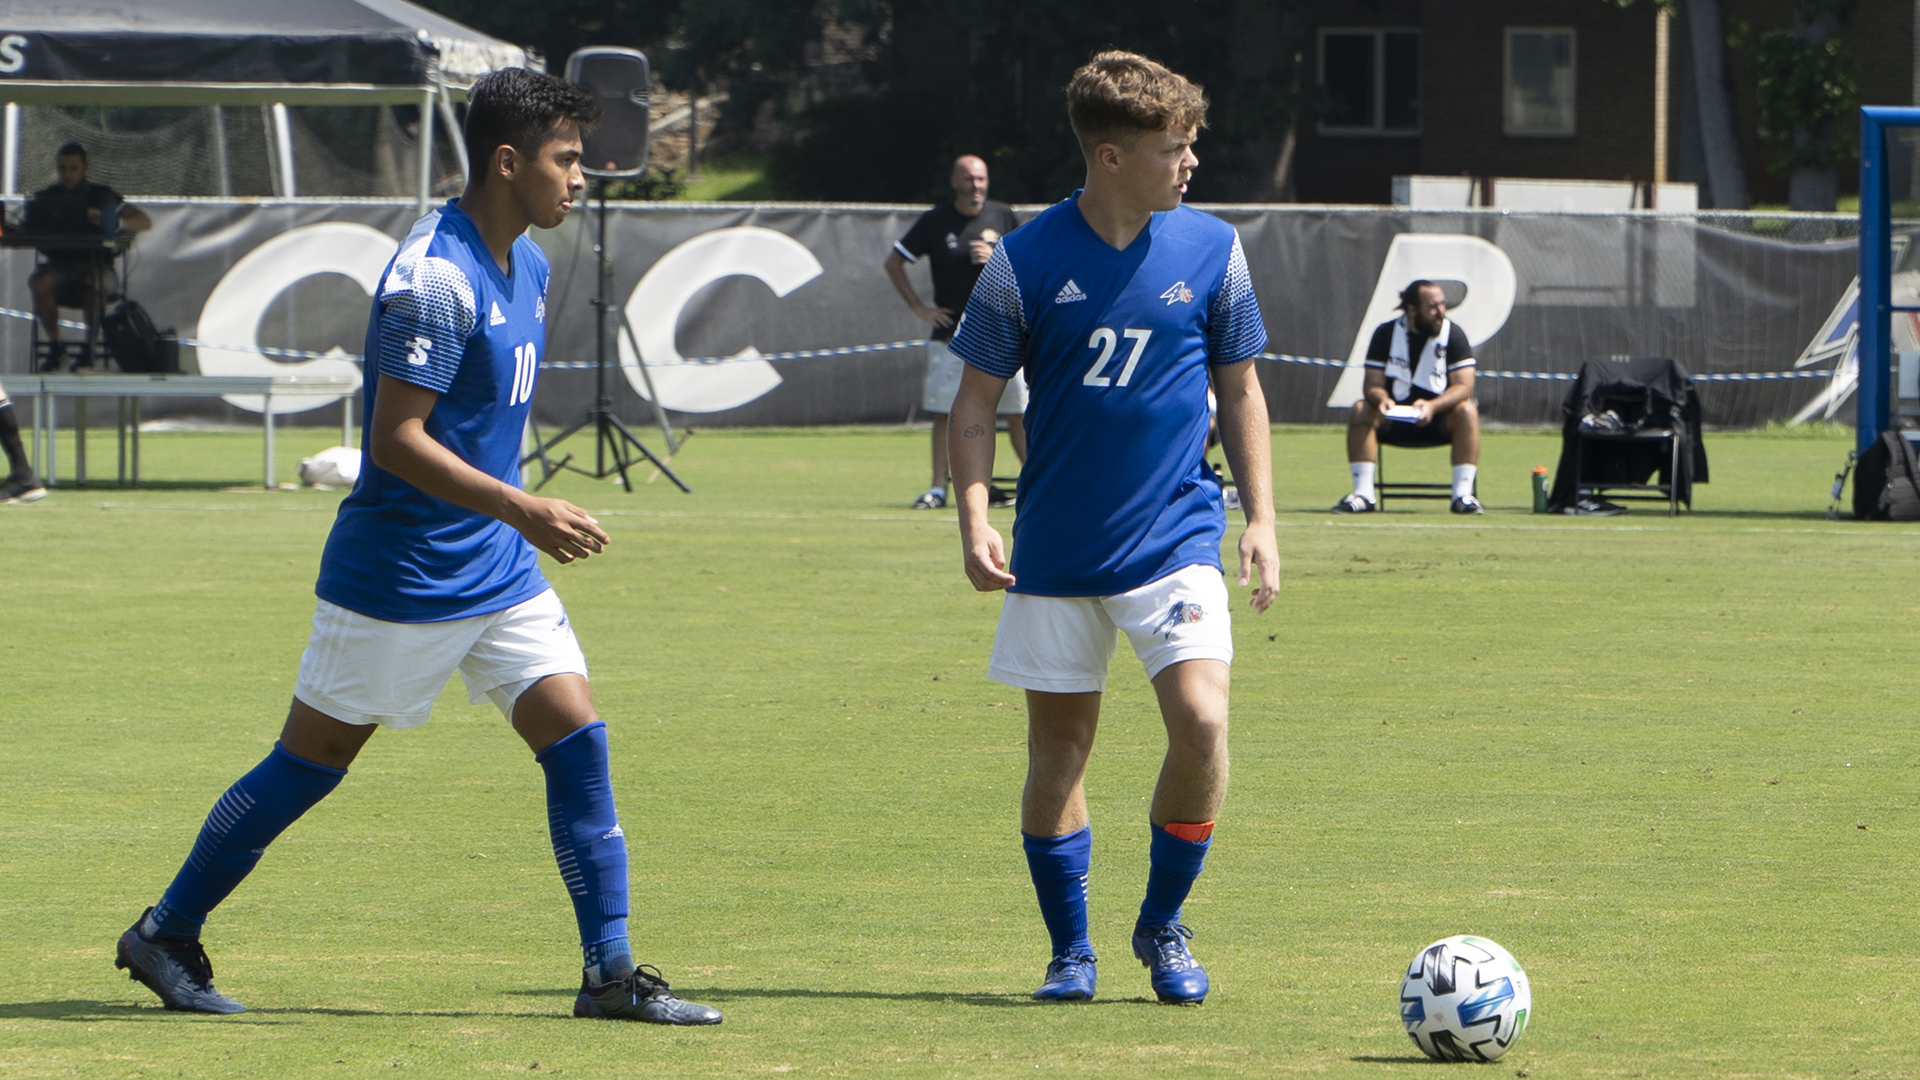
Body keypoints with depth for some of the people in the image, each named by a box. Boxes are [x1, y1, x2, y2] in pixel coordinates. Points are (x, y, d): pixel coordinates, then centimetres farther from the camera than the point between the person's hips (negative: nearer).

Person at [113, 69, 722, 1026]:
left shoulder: (526, 264, 8)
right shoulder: (434, 275, -21)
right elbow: (395, 438, -25)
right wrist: (522, 509, -28)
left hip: (499, 570, 8)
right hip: (397, 578, -8)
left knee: (576, 740, -3)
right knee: (310, 763, 4)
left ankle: (610, 973, -1)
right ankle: (165, 935, 19)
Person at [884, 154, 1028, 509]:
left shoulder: (1004, 217, 5)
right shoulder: (935, 221, 1)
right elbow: (894, 262, 8)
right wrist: (918, 307, 1)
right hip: (950, 331, 0)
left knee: (1017, 410, -1)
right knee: (944, 411, -2)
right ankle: (937, 488, 2)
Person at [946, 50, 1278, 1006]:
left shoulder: (1211, 249, 0)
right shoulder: (1028, 260, -5)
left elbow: (1238, 388, 11)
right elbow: (976, 399, 2)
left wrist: (1261, 519, 6)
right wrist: (974, 521, -10)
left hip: (1175, 536, 0)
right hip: (1056, 550, 0)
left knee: (1200, 721, -16)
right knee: (1057, 746, 4)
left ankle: (1163, 927, 4)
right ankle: (1069, 951, 19)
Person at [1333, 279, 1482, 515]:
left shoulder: (1453, 334, -7)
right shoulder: (1385, 334, -4)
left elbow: (1463, 387, -14)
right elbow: (1373, 385, -6)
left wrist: (1432, 406, -33)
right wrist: (1381, 399, -32)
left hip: (1440, 417, -1)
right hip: (1394, 418, 1)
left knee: (1467, 411, -30)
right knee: (1360, 410, -25)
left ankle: (1463, 494, -31)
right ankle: (1363, 494, -25)